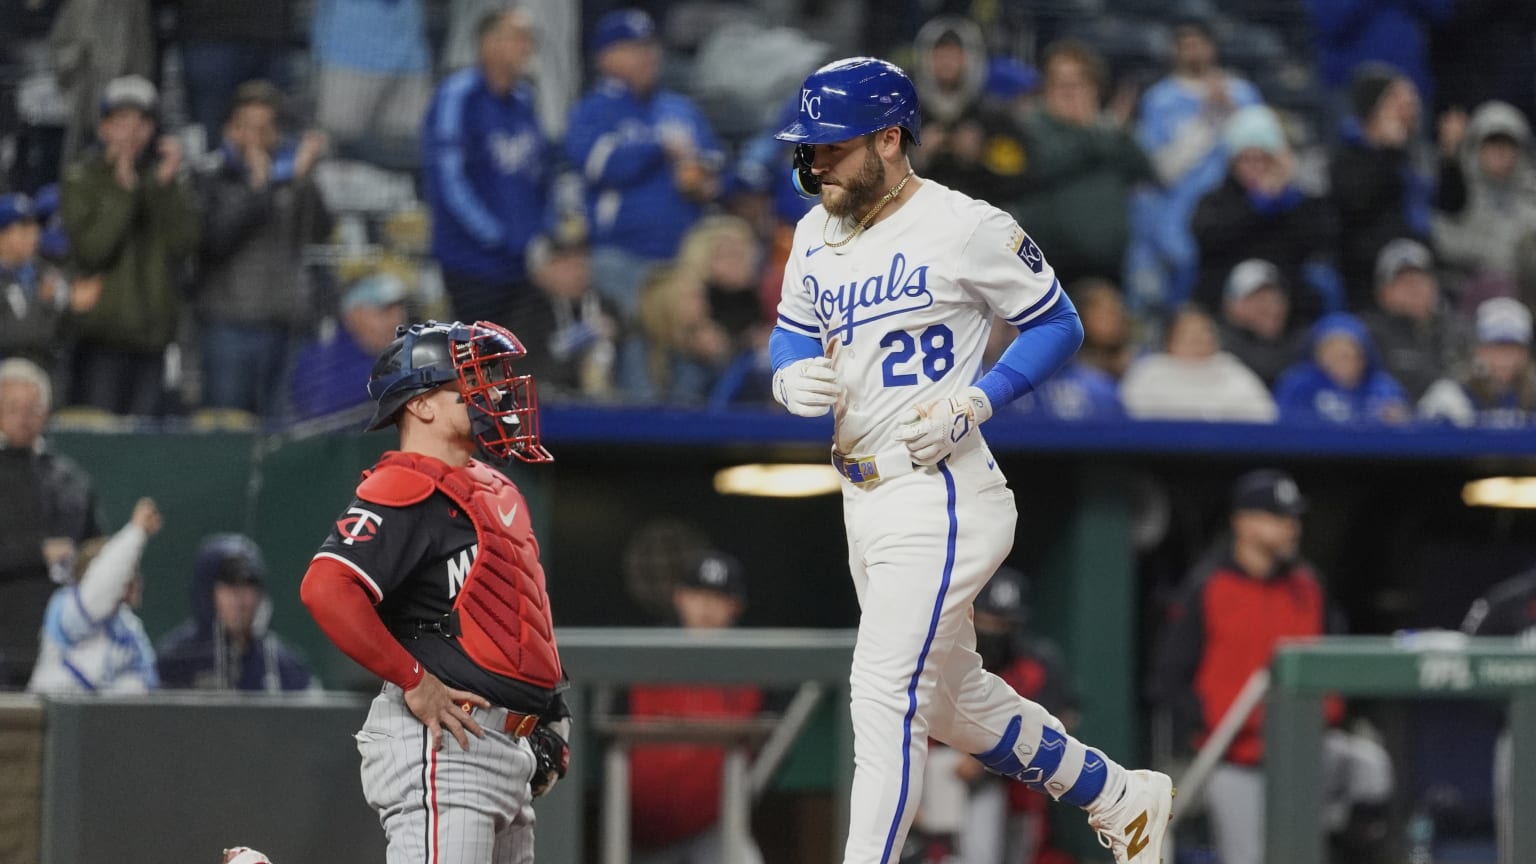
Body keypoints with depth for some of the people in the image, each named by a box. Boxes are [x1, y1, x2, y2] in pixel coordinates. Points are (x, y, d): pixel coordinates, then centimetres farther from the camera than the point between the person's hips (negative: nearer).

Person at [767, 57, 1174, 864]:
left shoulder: (968, 228, -12)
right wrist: (789, 376, -2)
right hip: (863, 499, 9)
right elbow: (791, 333, 22)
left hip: (940, 500, -9)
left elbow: (1059, 324, -4)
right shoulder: (817, 233, 10)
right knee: (954, 697, 18)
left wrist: (974, 404, -16)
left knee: (885, 696, -15)